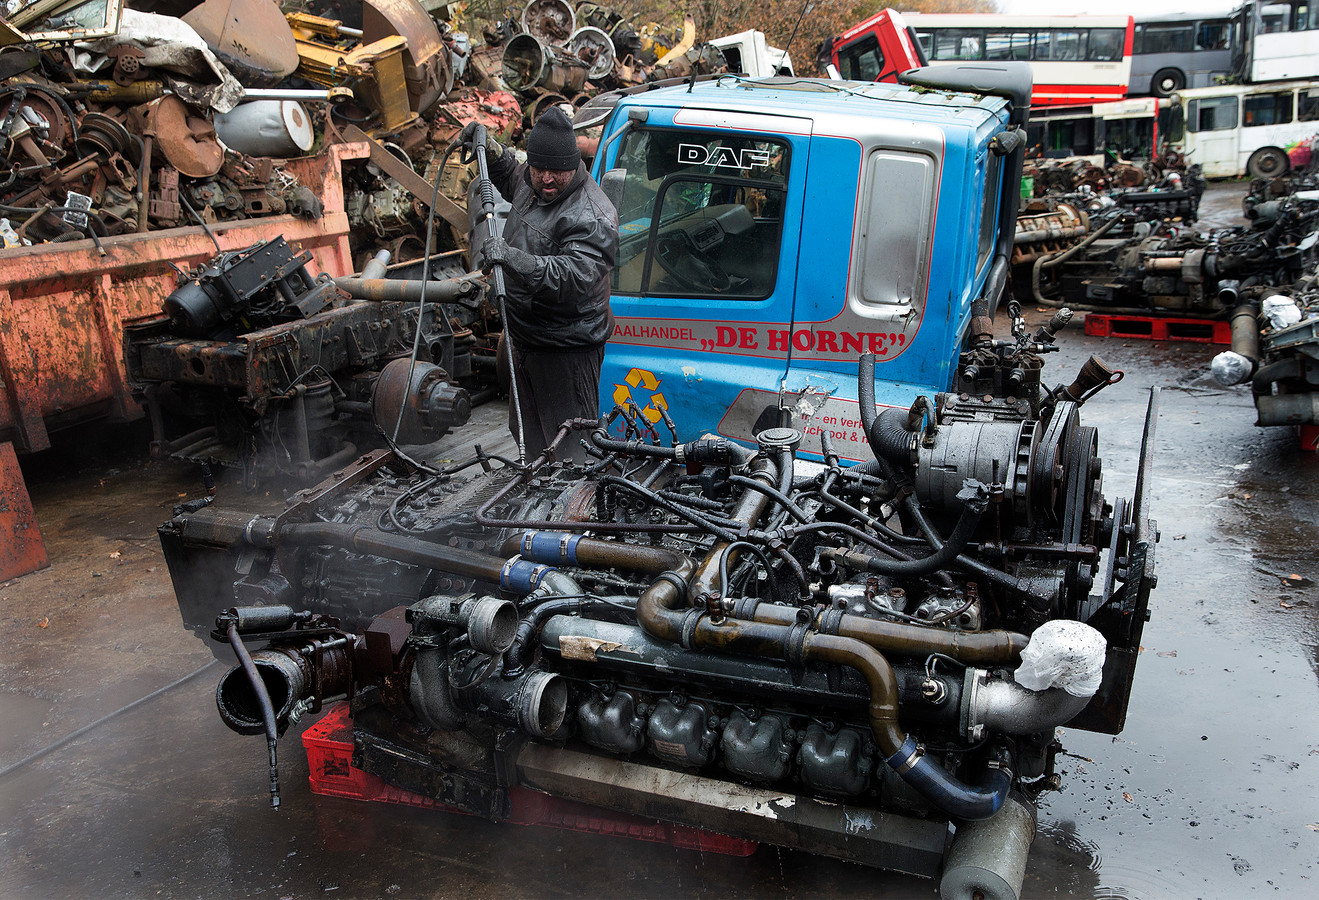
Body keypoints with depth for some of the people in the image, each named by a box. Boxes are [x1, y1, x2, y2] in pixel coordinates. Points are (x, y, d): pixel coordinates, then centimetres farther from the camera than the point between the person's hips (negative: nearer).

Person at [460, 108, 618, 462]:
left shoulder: (591, 216, -26)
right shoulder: (530, 184, 3)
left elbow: (575, 276, -40)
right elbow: (511, 177, 29)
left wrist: (513, 258, -50)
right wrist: (489, 150, 11)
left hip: (566, 349, -10)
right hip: (524, 337, 10)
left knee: (570, 450, -2)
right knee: (528, 433, 24)